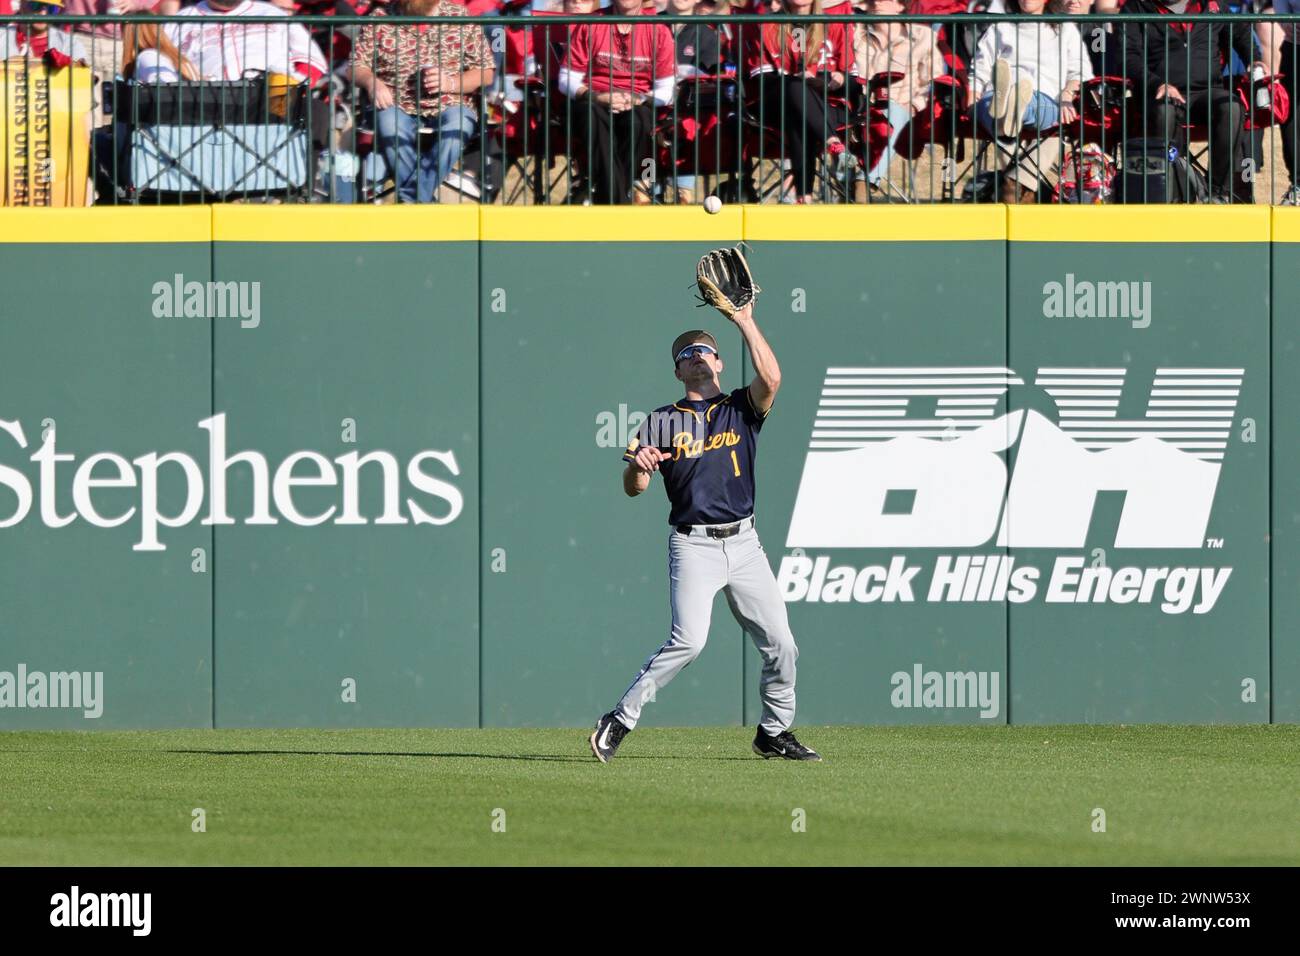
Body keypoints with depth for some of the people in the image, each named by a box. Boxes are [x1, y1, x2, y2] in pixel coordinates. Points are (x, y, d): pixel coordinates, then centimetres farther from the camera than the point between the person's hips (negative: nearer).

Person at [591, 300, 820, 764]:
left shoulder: (742, 409, 11)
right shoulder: (663, 422, 8)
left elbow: (771, 378, -11)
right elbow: (633, 488, 2)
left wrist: (745, 321, -11)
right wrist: (637, 466, -22)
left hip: (744, 543, 3)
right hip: (694, 546, -3)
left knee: (780, 644, 1)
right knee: (689, 639, -21)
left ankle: (774, 733, 20)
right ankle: (619, 721, -14)